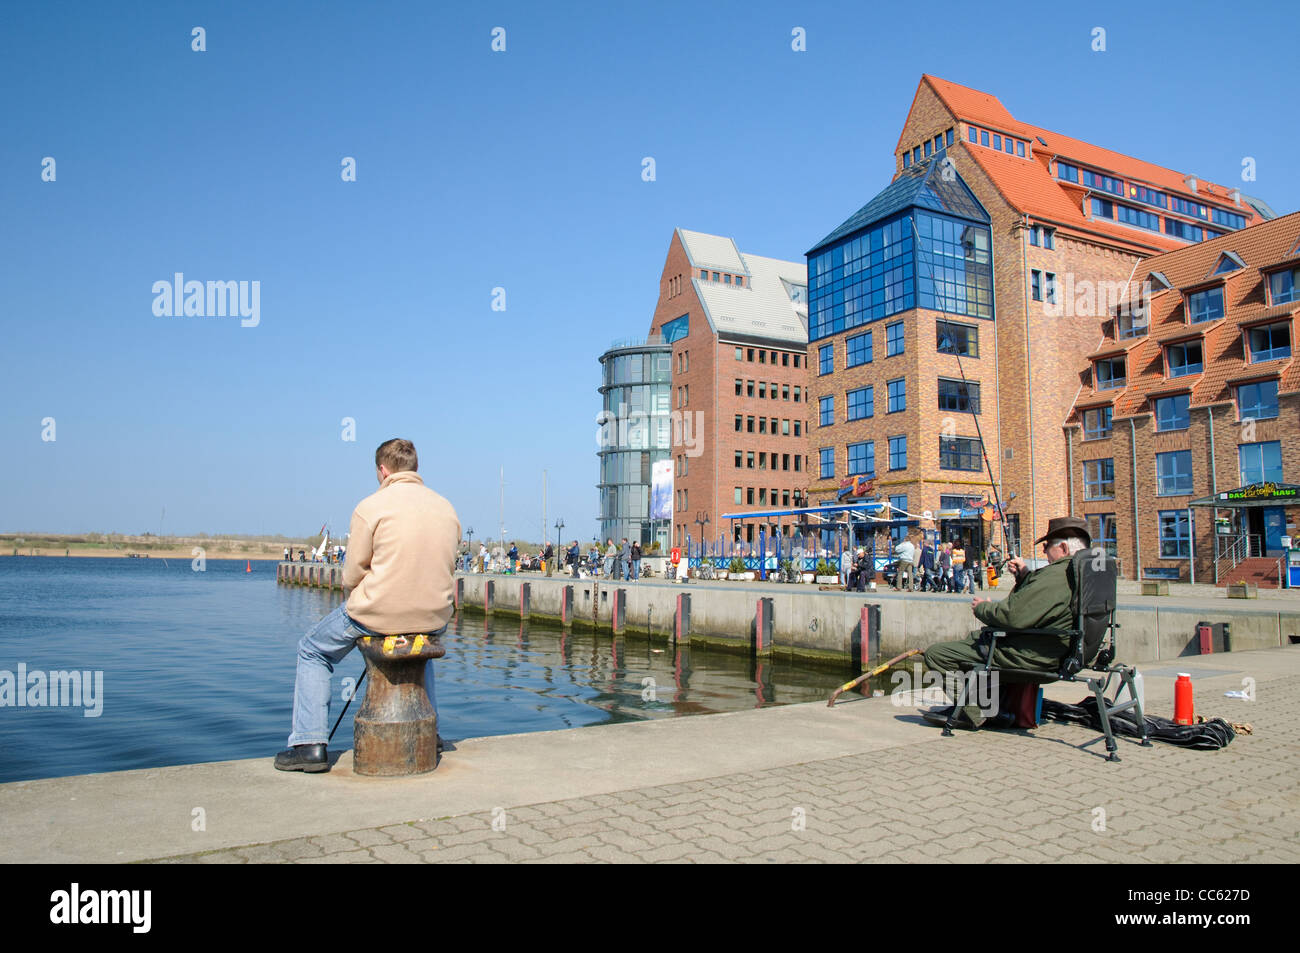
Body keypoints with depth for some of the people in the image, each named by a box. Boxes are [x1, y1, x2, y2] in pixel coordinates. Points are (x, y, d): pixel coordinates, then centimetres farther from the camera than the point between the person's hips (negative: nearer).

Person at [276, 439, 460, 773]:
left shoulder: (371, 507, -10)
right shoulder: (447, 508, 5)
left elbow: (353, 574, -7)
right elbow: (444, 570, 11)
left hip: (378, 614, -5)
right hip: (435, 618, 5)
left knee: (312, 651, 22)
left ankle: (310, 744, 18)